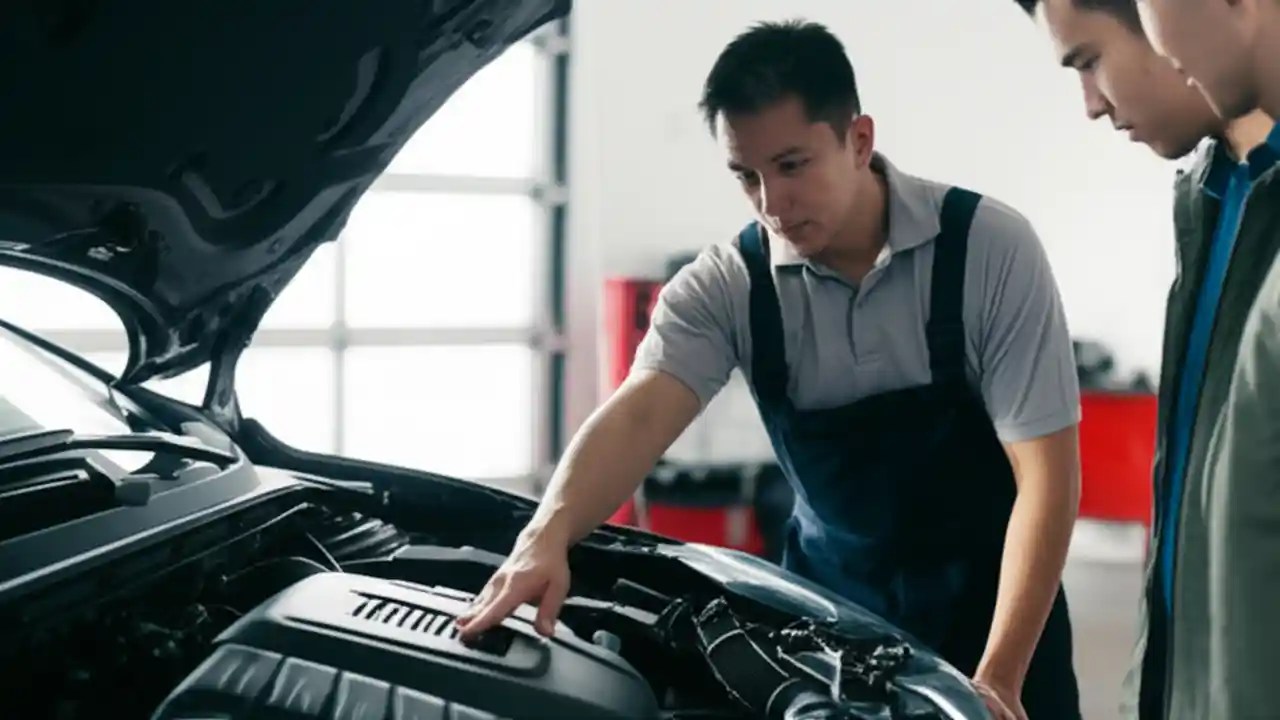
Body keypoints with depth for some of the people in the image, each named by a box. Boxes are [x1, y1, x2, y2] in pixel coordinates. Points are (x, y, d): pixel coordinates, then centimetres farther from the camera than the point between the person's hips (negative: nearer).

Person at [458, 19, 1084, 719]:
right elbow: (639, 413, -26)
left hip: (990, 605, -2)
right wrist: (546, 535, -46)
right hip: (831, 603, 2)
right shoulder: (726, 284, -11)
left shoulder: (990, 247, -17)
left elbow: (1046, 469, -17)